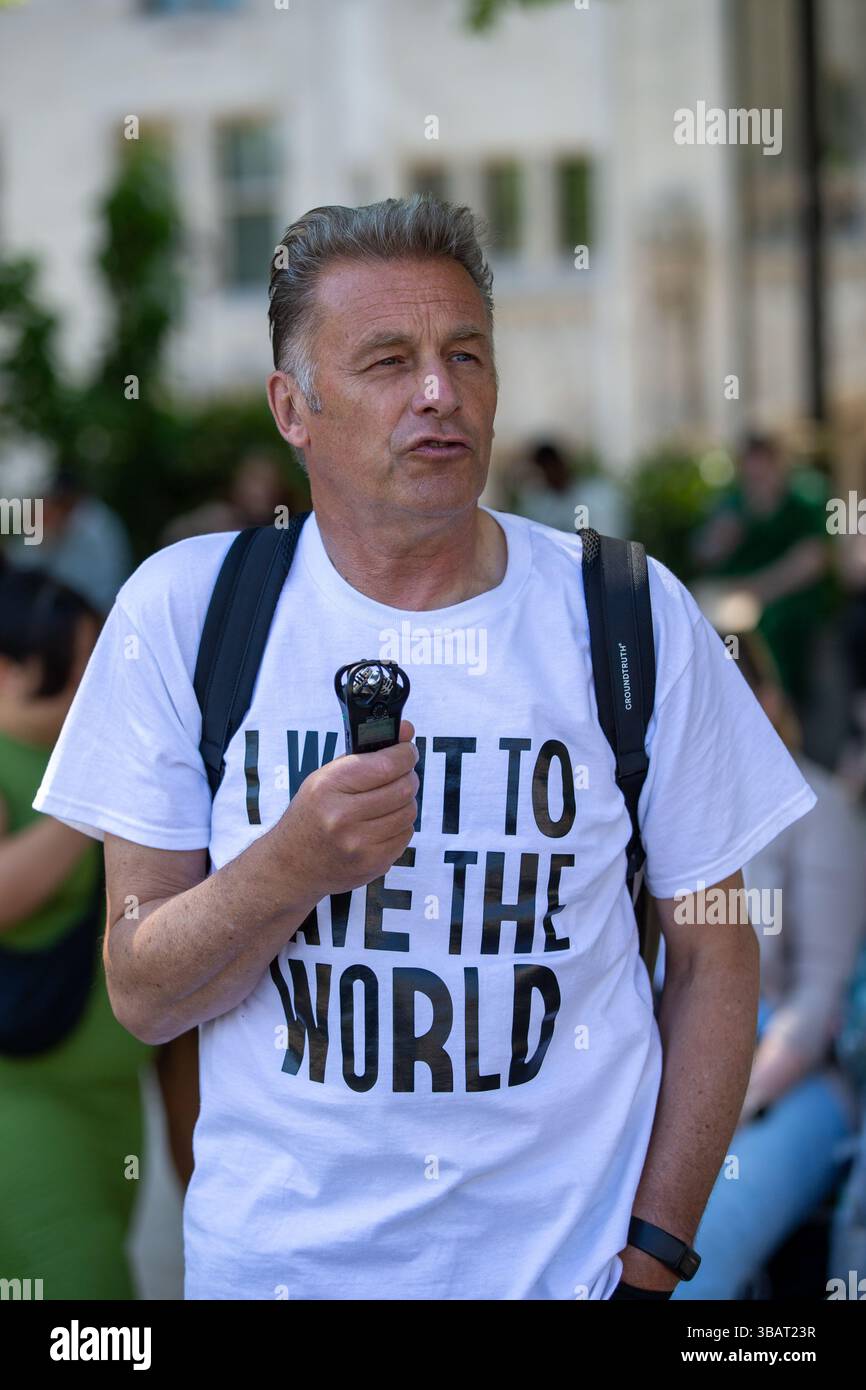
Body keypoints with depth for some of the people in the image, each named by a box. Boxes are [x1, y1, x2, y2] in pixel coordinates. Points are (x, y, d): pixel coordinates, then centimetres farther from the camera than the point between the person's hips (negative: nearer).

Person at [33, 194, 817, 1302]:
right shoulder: (182, 609, -6)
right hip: (272, 1253, 0)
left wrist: (651, 1258, -7)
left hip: (571, 1253, 0)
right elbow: (140, 996, -5)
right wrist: (292, 868, -23)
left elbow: (713, 960, 0)